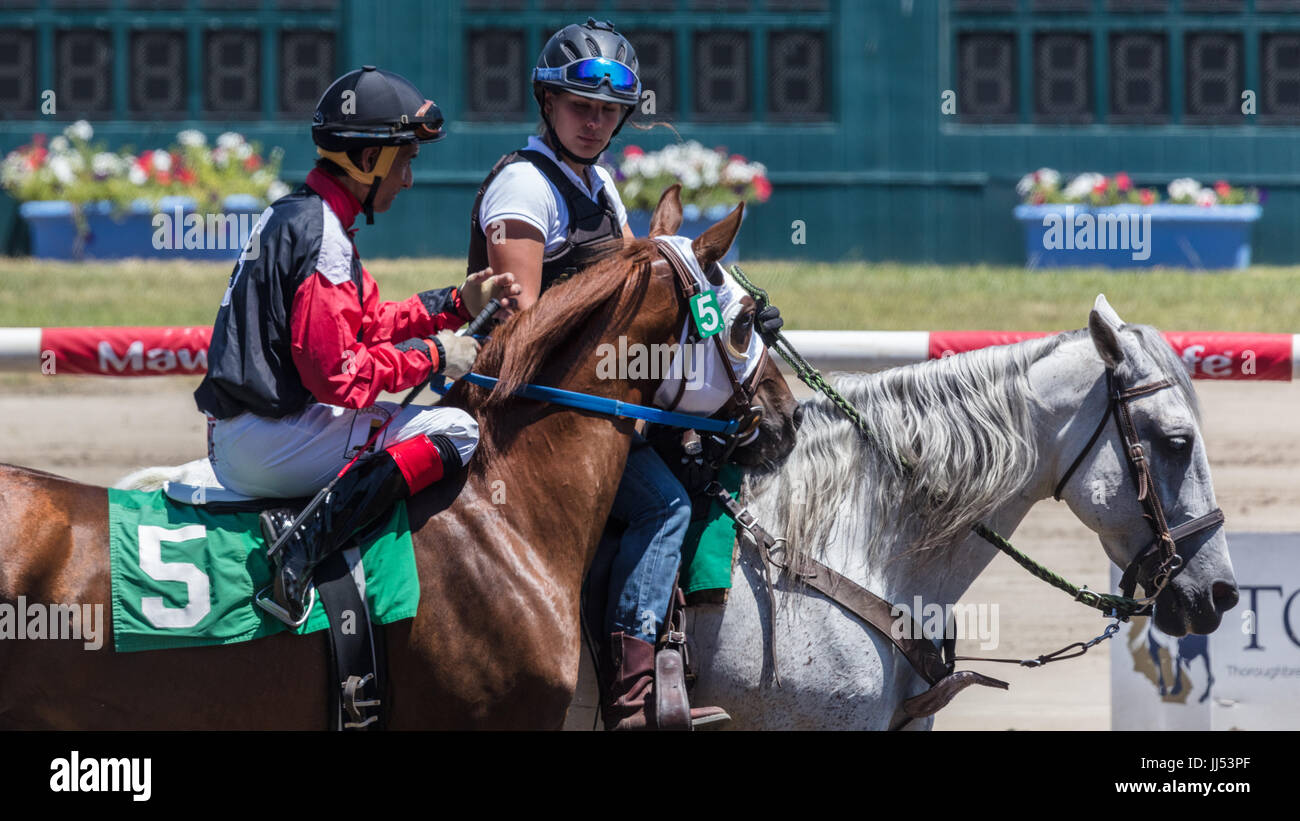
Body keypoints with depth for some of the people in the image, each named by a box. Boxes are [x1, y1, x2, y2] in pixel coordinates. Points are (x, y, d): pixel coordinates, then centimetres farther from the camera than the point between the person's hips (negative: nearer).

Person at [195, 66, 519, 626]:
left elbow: (366, 324, 21)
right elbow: (338, 375, -23)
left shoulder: (289, 215, 15)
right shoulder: (323, 237, -17)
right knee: (455, 432, -14)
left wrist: (456, 304, 18)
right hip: (269, 442, -11)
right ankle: (305, 545, -23)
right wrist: (433, 357, -11)